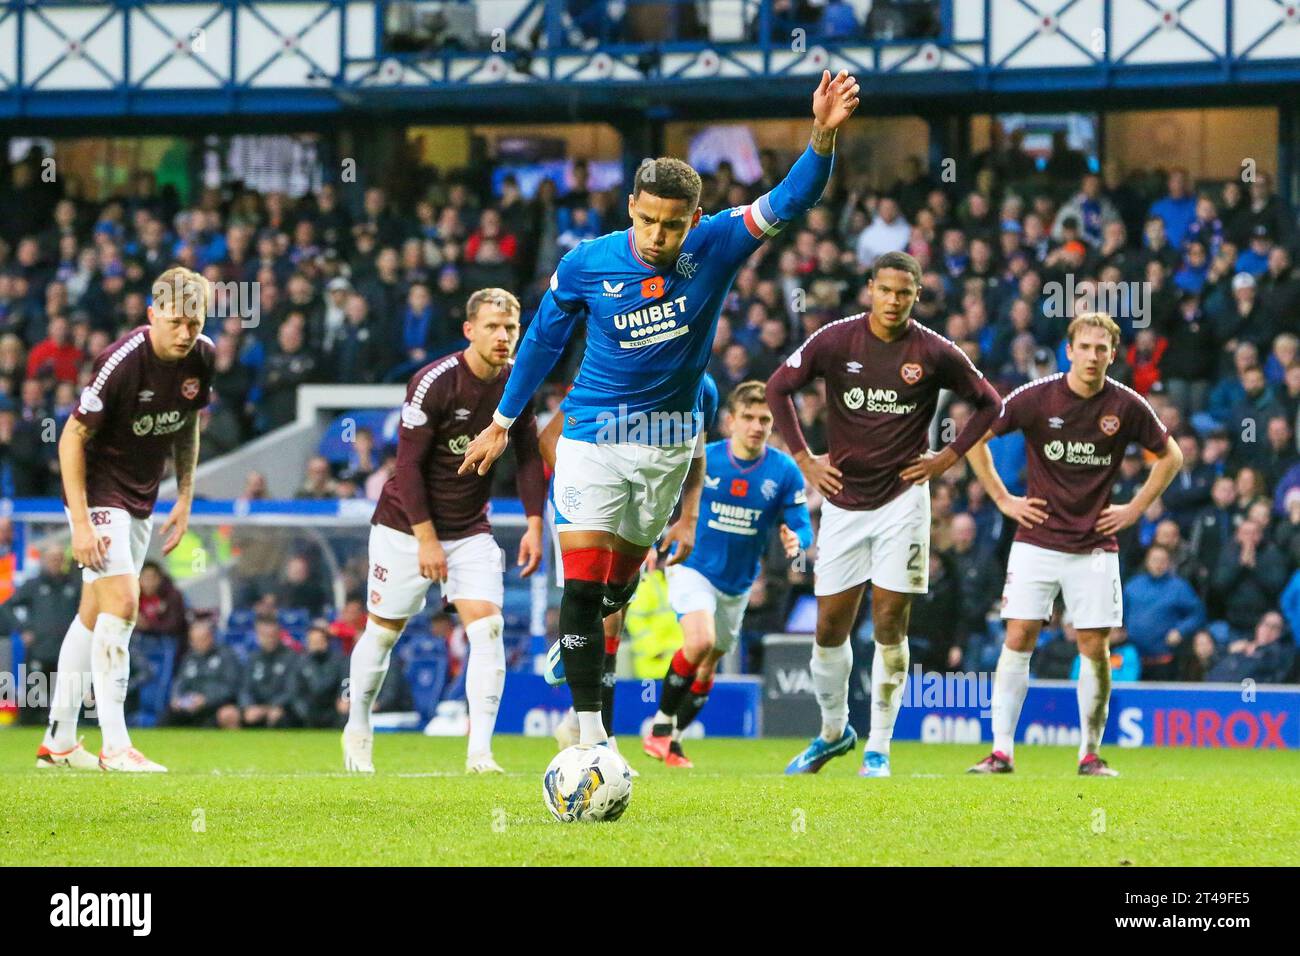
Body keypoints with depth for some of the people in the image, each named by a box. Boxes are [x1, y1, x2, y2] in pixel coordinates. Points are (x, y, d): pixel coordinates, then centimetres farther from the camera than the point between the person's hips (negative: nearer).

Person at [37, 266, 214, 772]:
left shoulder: (202, 356, -5)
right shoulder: (122, 361, -26)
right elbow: (73, 436, -20)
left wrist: (185, 498, 9)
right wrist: (81, 521, -23)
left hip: (141, 498, 7)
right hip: (98, 490, -7)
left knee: (95, 614, 12)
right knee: (121, 603, -17)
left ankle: (59, 740, 18)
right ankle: (114, 746, -16)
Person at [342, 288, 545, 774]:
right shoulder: (433, 383, -20)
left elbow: (528, 454, 8)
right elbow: (408, 464, -18)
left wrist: (534, 524, 0)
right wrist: (426, 538, -19)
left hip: (471, 529, 4)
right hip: (406, 526, -4)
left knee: (487, 626, -13)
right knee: (384, 630, 7)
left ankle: (480, 752, -15)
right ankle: (357, 730, 29)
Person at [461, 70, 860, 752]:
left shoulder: (714, 249, -11)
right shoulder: (586, 265, -10)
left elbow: (791, 200, -21)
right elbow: (543, 339, 7)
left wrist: (823, 137, -40)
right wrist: (502, 422, 13)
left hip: (669, 440, 2)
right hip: (591, 437, -1)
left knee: (618, 586, 11)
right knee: (582, 585, -11)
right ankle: (589, 730, -9)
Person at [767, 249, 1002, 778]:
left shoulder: (935, 353, -5)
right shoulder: (835, 340, -4)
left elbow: (988, 402, 8)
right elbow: (777, 389, 7)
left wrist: (947, 458, 1)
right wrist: (804, 459, 3)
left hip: (902, 500, -2)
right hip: (843, 498, 2)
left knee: (889, 624, -5)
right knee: (830, 628, 4)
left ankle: (878, 749, 4)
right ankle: (833, 731, 26)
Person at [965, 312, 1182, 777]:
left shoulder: (1127, 406, -3)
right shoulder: (1037, 397, -6)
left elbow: (1170, 457, 13)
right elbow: (976, 437, 4)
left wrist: (1134, 509, 5)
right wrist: (1003, 499, 1)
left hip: (1094, 545, 1)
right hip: (1037, 541, -1)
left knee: (1095, 647, -2)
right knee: (1018, 638, -7)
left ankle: (1090, 754, 10)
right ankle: (1001, 751, -4)